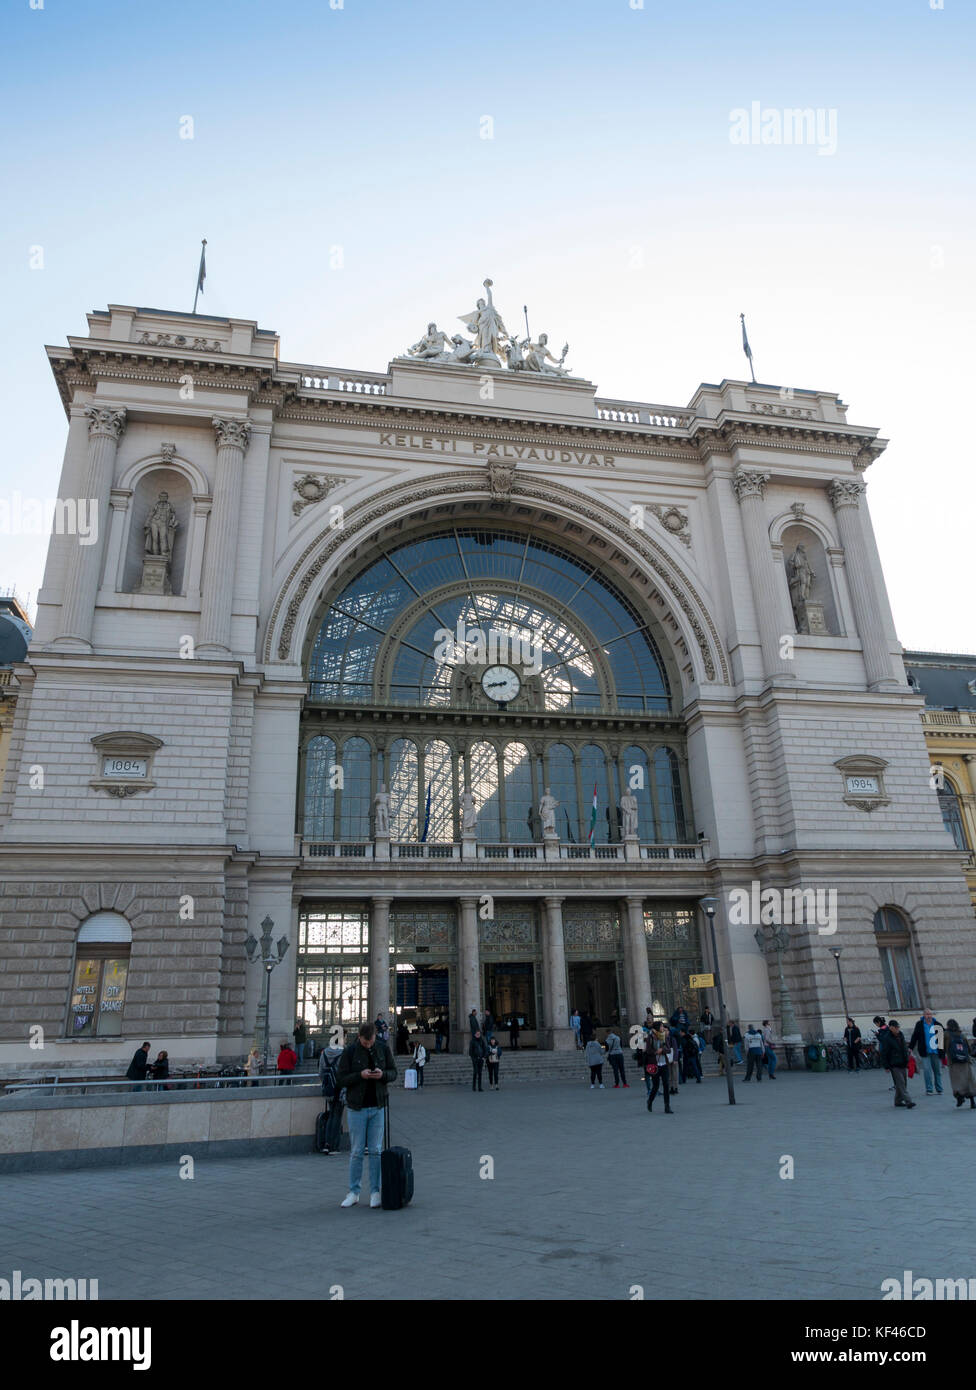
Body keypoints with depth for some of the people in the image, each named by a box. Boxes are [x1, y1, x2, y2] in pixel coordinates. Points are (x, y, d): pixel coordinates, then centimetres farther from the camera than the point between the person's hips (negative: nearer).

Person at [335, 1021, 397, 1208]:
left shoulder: (383, 1048, 0)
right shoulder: (349, 1051, -8)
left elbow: (393, 1073, 7)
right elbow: (340, 1079, -7)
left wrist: (382, 1074, -15)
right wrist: (360, 1075, -22)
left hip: (378, 1107, 2)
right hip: (357, 1108, -2)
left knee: (376, 1151, 6)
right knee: (357, 1152, 4)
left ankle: (375, 1192, 15)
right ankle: (353, 1193, 17)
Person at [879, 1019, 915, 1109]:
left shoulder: (901, 1034, 7)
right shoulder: (886, 1038, -13)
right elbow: (884, 1054, -11)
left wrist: (907, 1060, 20)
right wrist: (886, 1066, -11)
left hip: (903, 1064, 7)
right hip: (894, 1065, -7)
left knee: (904, 1083, 12)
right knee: (900, 1083, -10)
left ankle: (898, 1101, 22)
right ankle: (908, 1102, -12)